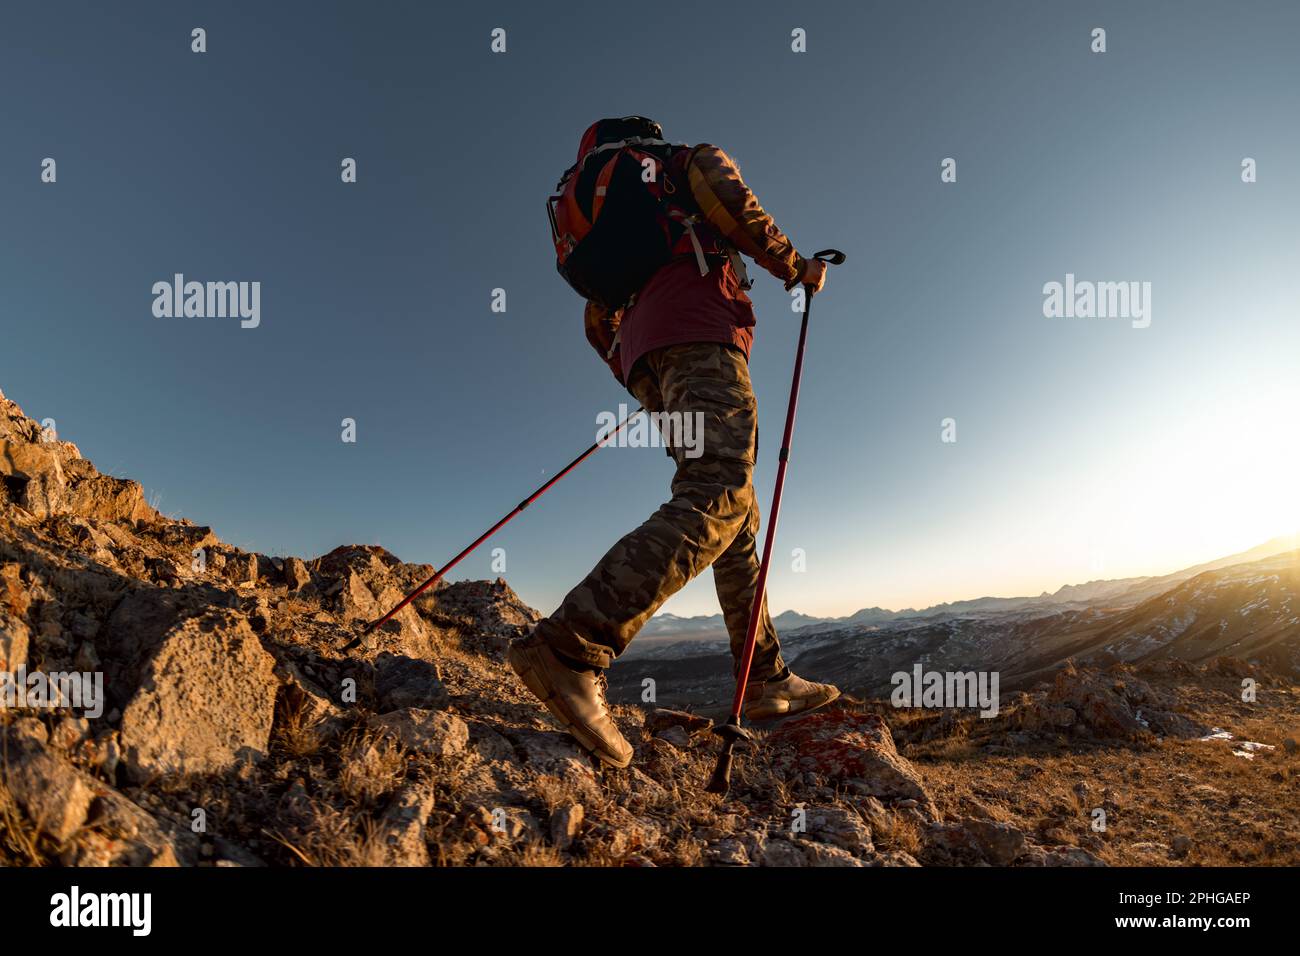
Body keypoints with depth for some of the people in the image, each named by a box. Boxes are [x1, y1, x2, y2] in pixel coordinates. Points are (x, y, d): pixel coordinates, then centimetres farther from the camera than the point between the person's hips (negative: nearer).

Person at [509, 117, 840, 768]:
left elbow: (597, 322, 30)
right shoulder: (695, 161, 20)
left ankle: (767, 681, 6)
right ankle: (570, 648, -41)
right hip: (700, 339, -8)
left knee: (739, 521, 7)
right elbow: (732, 201, -4)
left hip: (647, 361, 8)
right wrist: (793, 266, 8)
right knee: (715, 498, -27)